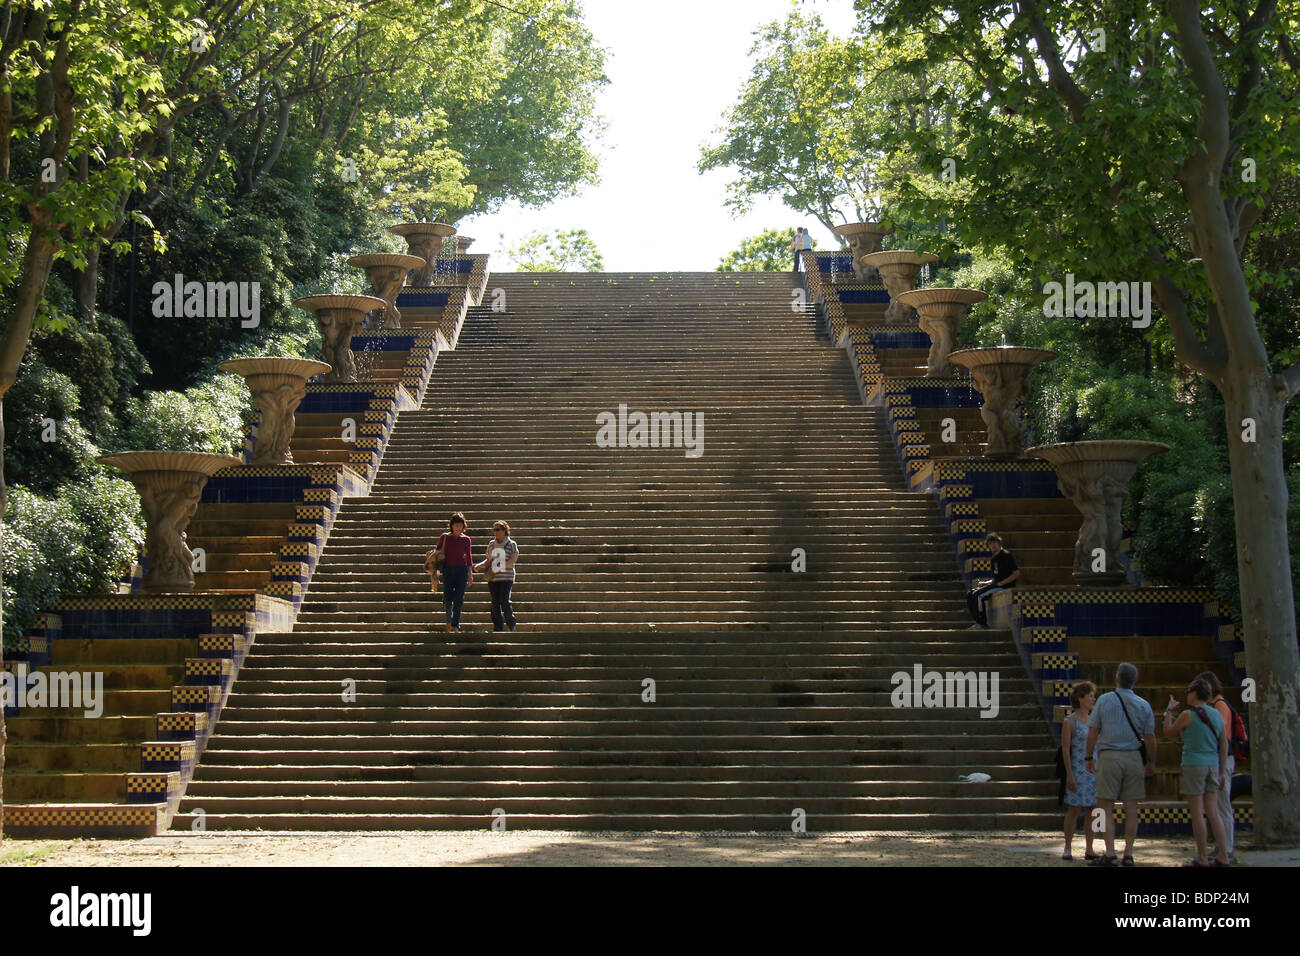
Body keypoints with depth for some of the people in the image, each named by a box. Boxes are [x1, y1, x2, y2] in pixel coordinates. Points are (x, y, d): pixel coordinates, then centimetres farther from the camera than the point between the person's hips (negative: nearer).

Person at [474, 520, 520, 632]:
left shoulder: (511, 544, 0)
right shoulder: (491, 544, 14)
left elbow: (512, 560, -7)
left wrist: (499, 567, -17)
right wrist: (479, 566, 1)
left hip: (506, 577, -5)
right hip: (493, 579, 5)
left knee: (504, 602, -13)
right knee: (495, 603, 3)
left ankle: (511, 625, 6)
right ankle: (498, 627, 9)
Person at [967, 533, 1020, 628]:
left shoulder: (1006, 555, -9)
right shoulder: (995, 558, 19)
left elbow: (1017, 574, -16)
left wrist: (1001, 583, -17)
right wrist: (986, 583, 8)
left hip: (1005, 586, -10)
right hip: (996, 584, 10)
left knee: (978, 595, -25)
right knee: (970, 594, 1)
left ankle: (982, 623, -15)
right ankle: (978, 621, 0)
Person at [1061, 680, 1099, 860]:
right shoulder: (1070, 722, -5)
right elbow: (1065, 749, -8)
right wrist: (1070, 775, -14)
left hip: (1095, 771, 5)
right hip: (1078, 770, -5)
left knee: (1091, 810, 4)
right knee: (1074, 810, -3)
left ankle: (1089, 849, 8)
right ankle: (1067, 848, 4)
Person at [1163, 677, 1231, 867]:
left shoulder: (1188, 715, -8)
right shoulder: (1217, 715, 10)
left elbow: (1168, 732, 5)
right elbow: (1224, 745, 11)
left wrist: (1169, 712, 17)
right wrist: (1222, 772, 16)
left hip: (1194, 765, -6)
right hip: (1213, 765, 6)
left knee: (1197, 813, -2)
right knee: (1213, 812, 8)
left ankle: (1201, 858, 0)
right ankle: (1223, 856, 4)